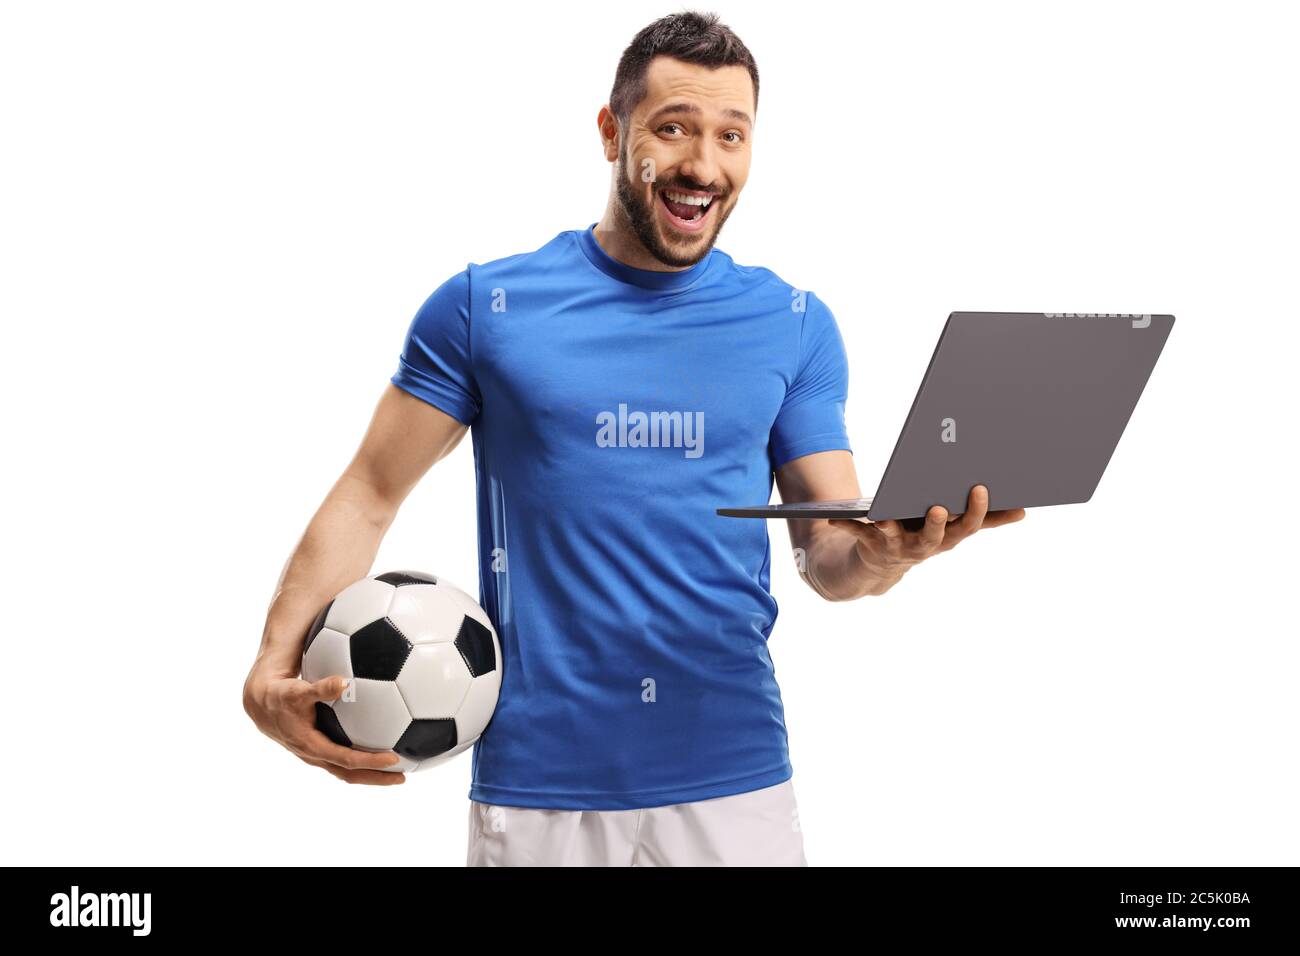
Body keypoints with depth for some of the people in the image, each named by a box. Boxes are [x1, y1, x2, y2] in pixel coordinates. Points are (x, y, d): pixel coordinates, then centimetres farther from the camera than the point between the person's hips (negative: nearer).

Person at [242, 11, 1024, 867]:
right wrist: (275, 665, -13)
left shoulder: (794, 327, 4)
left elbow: (828, 551, 4)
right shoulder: (485, 307, -1)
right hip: (535, 783, -1)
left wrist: (882, 554, -19)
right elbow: (370, 497, 1)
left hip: (735, 778, 1)